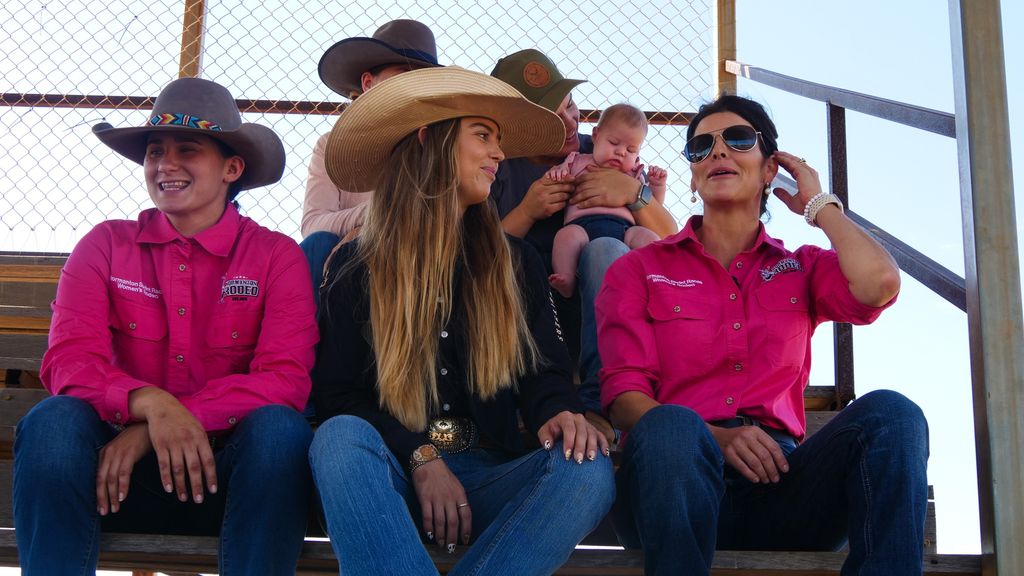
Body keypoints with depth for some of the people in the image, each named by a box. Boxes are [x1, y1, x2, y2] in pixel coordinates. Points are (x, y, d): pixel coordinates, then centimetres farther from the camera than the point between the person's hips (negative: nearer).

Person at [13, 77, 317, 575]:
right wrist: (149, 402, -27)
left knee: (279, 427, -31)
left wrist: (153, 429, -21)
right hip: (121, 477, 1)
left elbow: (286, 380, -10)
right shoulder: (106, 245, 9)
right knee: (53, 421, -28)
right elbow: (69, 362, -5)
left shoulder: (276, 256, 4)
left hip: (229, 475, -1)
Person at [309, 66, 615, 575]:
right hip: (393, 472, -2)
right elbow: (335, 392, 3)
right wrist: (421, 457, -14)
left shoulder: (516, 263, 15)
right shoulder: (356, 266, 8)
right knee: (340, 436, -35)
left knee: (587, 467, -29)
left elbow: (541, 371, 9)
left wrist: (556, 413, -17)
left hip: (487, 474, 2)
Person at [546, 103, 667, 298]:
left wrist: (657, 185, 13)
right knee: (567, 235, -36)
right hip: (582, 223, -2)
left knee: (649, 238, -29)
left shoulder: (633, 175, 31)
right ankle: (566, 283, -40)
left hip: (623, 227, 2)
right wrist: (555, 174, -1)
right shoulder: (579, 163, 27)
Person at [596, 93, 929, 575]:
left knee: (888, 413, -25)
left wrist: (817, 203, 14)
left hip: (778, 479, 2)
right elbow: (622, 392, 2)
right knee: (671, 425, -37)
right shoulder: (639, 271, 16)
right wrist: (711, 438, -18)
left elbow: (879, 284, -4)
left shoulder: (802, 269, 20)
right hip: (678, 479, -2)